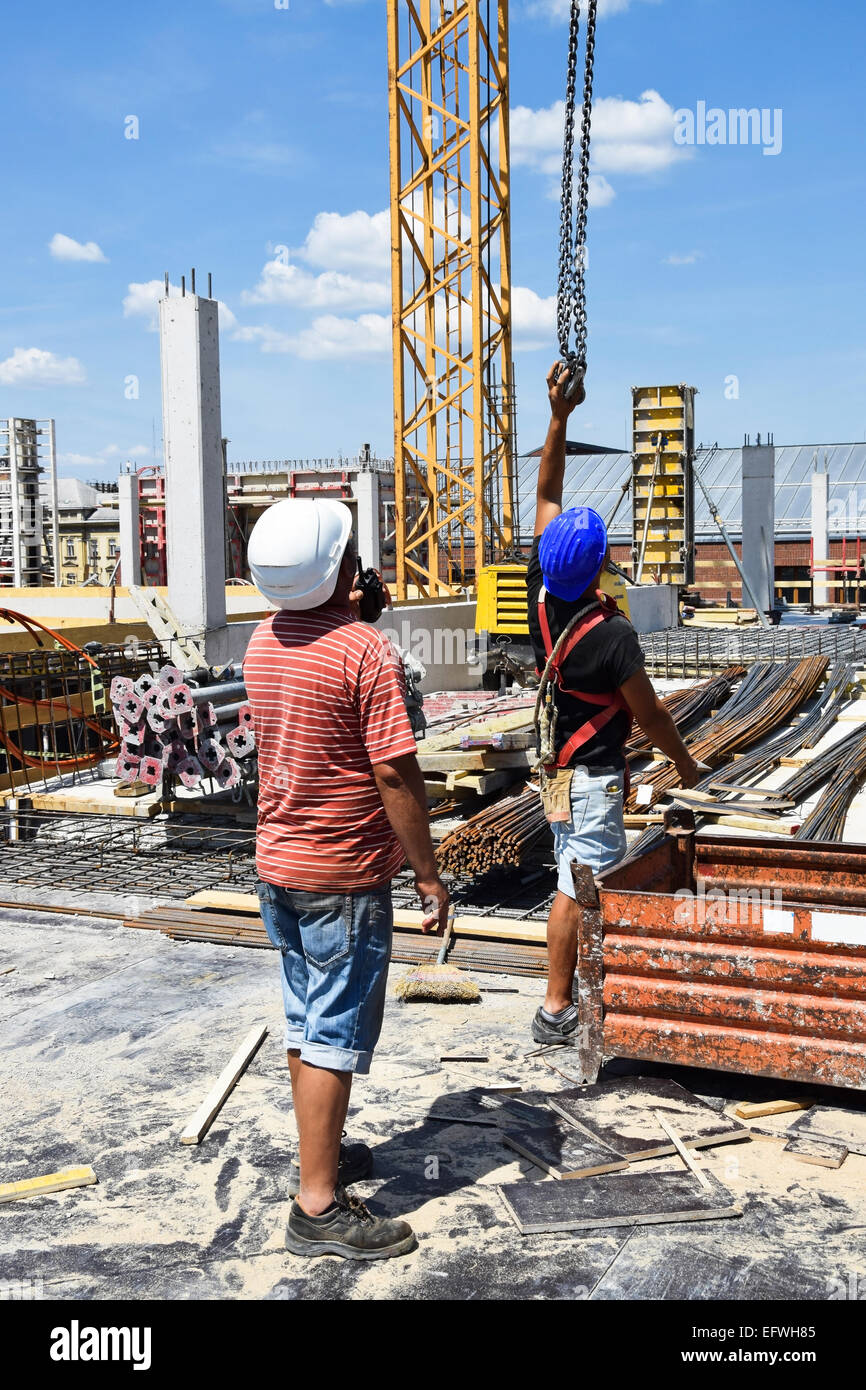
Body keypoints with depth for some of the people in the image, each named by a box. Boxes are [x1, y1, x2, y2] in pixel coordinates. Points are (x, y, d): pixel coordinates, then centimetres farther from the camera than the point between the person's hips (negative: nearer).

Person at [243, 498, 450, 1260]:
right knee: (337, 1036, 0)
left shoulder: (263, 644, 3)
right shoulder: (368, 653, -20)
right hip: (344, 878, -8)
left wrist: (352, 615, 17)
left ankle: (324, 1154, 34)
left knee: (306, 1022, 19)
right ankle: (318, 1206, 8)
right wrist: (429, 875, -14)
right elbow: (395, 774, -22)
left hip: (277, 863, 8)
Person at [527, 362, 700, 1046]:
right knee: (578, 885, -2)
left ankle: (580, 978, 31)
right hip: (593, 773, -8)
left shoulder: (541, 594, -6)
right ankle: (557, 1009, 5)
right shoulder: (612, 634, -25)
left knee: (582, 875, 19)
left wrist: (559, 416, -4)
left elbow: (547, 493, 2)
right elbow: (649, 714, -12)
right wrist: (686, 763, 4)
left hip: (556, 763, 8)